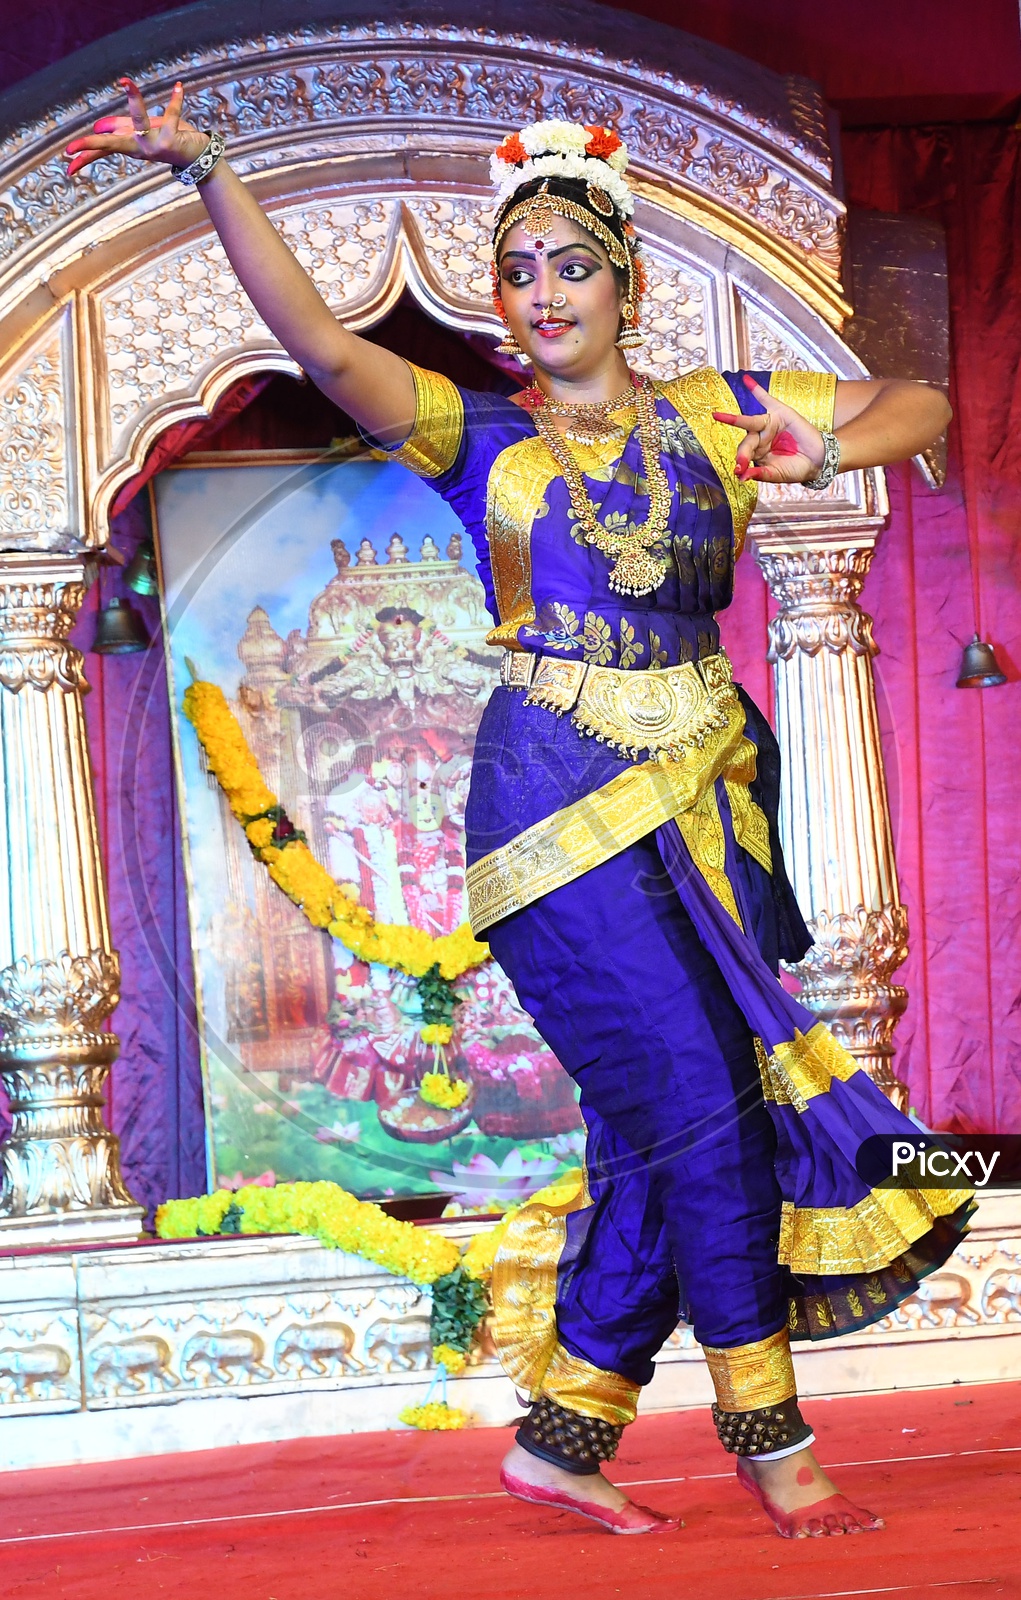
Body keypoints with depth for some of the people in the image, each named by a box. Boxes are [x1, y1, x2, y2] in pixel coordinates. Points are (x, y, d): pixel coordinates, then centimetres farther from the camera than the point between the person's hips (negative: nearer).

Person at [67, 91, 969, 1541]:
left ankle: (561, 1435, 17)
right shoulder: (479, 437, 5)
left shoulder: (713, 412, 12)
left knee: (665, 1128, 4)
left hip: (706, 799, 4)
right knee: (697, 1102, -9)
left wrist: (822, 454, -6)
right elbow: (322, 344, -9)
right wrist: (209, 173, -18)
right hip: (565, 803, -4)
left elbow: (919, 402, 15)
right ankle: (769, 1436, 6)